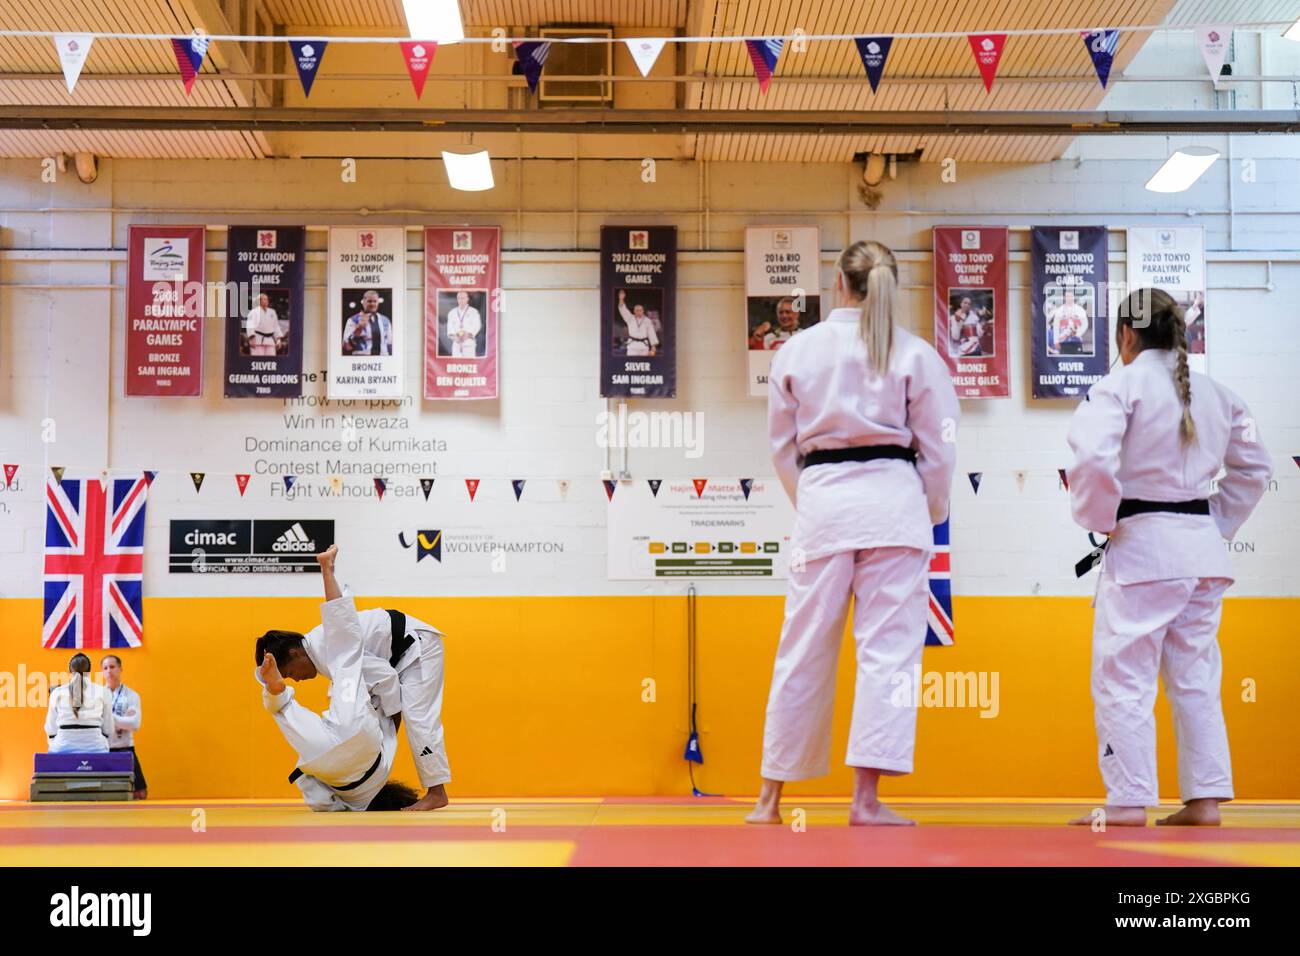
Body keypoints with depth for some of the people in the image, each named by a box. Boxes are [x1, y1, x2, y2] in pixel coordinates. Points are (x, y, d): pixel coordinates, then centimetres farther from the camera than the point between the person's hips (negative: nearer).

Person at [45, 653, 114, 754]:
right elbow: (108, 730, 8)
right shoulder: (101, 692, 4)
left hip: (63, 749, 0)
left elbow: (51, 729, 8)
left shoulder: (58, 692, 5)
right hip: (95, 748, 0)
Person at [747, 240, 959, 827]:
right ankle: (866, 799, -4)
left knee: (803, 650, 8)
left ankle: (770, 798, 17)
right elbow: (938, 447, 4)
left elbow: (782, 446, 10)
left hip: (821, 500, 2)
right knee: (889, 646, 0)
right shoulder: (915, 354, 3)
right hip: (893, 499, -2)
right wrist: (931, 515, 17)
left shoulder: (796, 351, 6)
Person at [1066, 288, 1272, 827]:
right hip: (1202, 547, 7)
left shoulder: (1121, 386, -10)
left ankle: (1128, 800, -1)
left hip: (1143, 545, -7)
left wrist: (1099, 517, -8)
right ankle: (1205, 799, 14)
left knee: (1123, 676, -1)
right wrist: (1217, 522, 19)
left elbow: (1092, 457, -24)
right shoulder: (1214, 394, 12)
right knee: (1196, 676, 13)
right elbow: (1255, 466, 19)